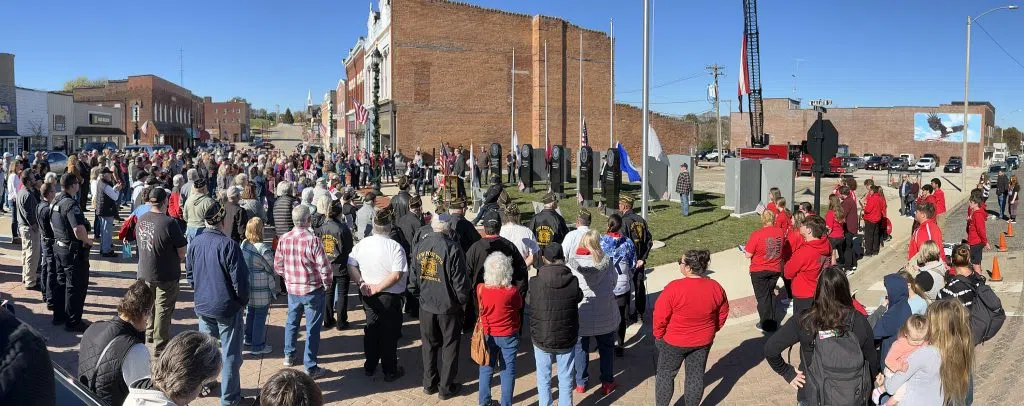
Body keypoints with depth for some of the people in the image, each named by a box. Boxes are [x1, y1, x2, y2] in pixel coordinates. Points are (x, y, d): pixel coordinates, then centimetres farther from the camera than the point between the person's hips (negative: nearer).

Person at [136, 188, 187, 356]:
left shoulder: (141, 220, -3)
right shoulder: (169, 223, -24)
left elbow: (141, 243, 11)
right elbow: (182, 252, -18)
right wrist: (177, 261, 3)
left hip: (144, 273, 6)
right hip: (166, 276, -6)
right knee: (163, 310, 5)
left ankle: (149, 335, 43)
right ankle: (160, 345, 12)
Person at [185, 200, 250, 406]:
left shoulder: (195, 243, -2)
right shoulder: (228, 245, -22)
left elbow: (189, 274, 9)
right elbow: (239, 280, -19)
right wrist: (243, 300, -2)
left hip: (203, 305, 6)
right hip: (227, 307, -6)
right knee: (230, 354, 5)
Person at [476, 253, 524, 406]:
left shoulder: (480, 289, -15)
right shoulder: (513, 291, -21)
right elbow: (519, 306, -1)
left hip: (488, 335, 2)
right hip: (509, 336, -2)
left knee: (486, 369, 16)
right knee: (508, 371, 10)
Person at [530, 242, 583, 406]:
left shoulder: (534, 283, -18)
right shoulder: (573, 281, -15)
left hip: (542, 339, -1)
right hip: (567, 339, 1)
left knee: (544, 379, 17)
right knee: (566, 379, 17)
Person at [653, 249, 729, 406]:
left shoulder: (674, 288, -27)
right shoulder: (715, 287, -11)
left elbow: (660, 316, -18)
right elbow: (723, 314, 4)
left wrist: (659, 336, -2)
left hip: (674, 341, -4)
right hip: (703, 341, 4)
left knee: (666, 375, 15)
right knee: (696, 376, 17)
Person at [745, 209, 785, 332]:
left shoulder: (757, 234, -23)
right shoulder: (781, 232, -8)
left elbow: (748, 255, -19)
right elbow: (783, 248, 9)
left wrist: (745, 250, 1)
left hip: (759, 271, -4)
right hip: (776, 270, 4)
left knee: (762, 296, 8)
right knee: (771, 293, 21)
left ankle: (766, 324, 17)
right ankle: (772, 321, 28)